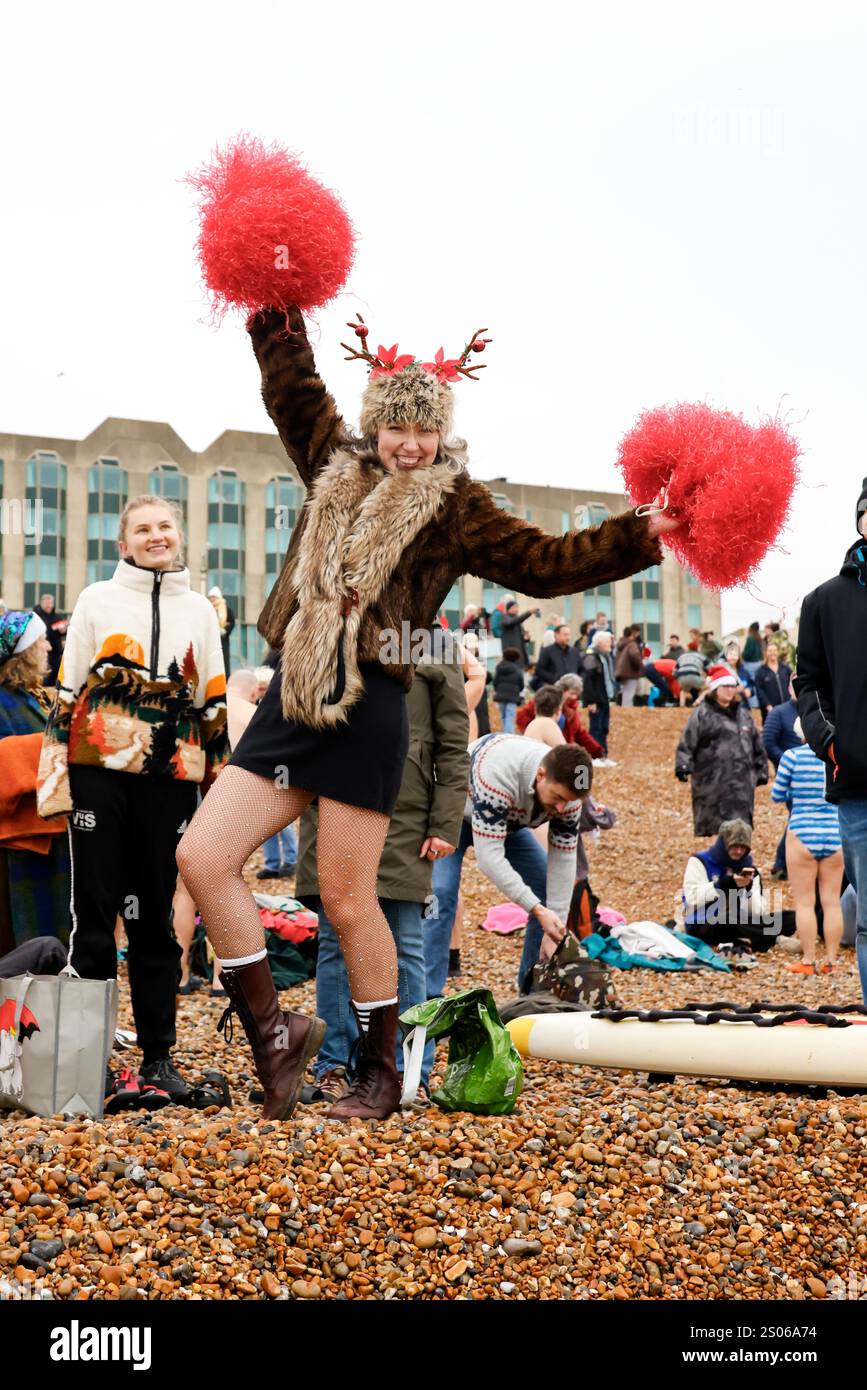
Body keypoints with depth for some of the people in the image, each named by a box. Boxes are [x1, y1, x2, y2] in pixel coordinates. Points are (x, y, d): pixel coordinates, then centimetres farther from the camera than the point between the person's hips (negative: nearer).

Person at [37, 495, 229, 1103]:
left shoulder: (200, 610, 13)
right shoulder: (97, 600, 6)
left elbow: (214, 705, 15)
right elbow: (67, 691, 5)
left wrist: (220, 788, 11)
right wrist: (55, 772, -3)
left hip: (170, 778, 2)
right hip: (99, 771, -2)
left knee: (155, 916, 6)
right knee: (95, 912, 1)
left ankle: (159, 1055, 13)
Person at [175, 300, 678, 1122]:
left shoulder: (454, 507, 4)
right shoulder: (335, 467, 16)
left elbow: (544, 561, 0)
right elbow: (291, 386, 27)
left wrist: (641, 537, -8)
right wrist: (279, 308, 24)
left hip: (367, 710, -5)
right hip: (293, 701, 5)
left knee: (347, 901, -1)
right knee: (202, 858, -3)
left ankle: (377, 1073, 17)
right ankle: (273, 1037, 9)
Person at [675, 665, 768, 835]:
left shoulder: (744, 714, 18)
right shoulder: (702, 714, -1)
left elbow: (757, 745, 24)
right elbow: (686, 744, -8)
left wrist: (761, 770, 21)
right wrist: (683, 766, -21)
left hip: (742, 782, 5)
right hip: (713, 784, -5)